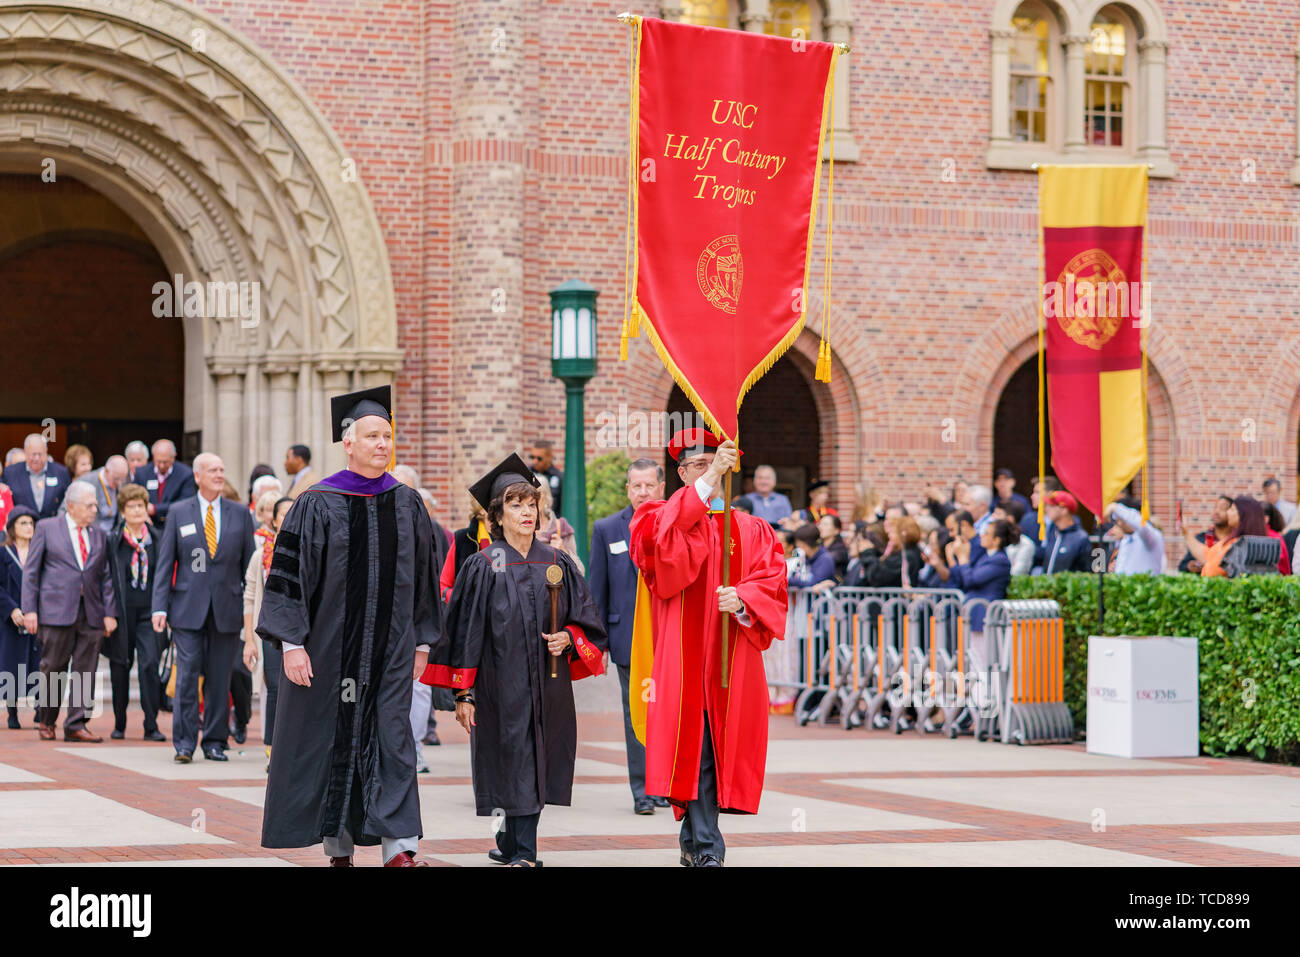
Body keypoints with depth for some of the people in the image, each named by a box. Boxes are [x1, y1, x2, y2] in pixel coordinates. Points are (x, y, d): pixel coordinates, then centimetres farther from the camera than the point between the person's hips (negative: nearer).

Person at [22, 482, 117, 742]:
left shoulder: (98, 535, 14)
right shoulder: (47, 528, 4)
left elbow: (105, 577, 14)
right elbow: (30, 570, 2)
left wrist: (110, 612, 4)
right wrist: (29, 609, -6)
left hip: (91, 613, 3)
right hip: (56, 611, -3)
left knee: (85, 671, -1)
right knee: (53, 667, 1)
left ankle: (76, 725, 4)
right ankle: (46, 720, 18)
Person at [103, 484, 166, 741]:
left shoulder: (156, 539, 6)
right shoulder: (111, 540, 1)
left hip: (148, 612, 0)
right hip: (122, 611, 0)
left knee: (149, 665, -12)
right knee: (120, 669, 7)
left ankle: (151, 726, -8)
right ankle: (119, 725, 20)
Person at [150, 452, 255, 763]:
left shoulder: (240, 513, 8)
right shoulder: (178, 512, 5)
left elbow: (249, 562, 10)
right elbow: (165, 561, 4)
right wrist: (160, 606, -4)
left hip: (227, 608, 1)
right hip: (188, 608, -1)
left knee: (220, 678, 5)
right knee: (187, 674, -6)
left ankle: (214, 742, 14)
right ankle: (184, 743, -1)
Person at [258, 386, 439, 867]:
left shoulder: (407, 504, 7)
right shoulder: (318, 505, -4)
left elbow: (422, 575, 14)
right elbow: (288, 572, -7)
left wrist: (422, 640, 13)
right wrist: (291, 642, -14)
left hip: (389, 646, 2)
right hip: (329, 645, -2)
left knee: (391, 739, -5)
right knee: (332, 740, 4)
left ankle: (399, 849, -10)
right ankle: (338, 850, 14)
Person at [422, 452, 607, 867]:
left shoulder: (558, 564, 7)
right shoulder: (483, 567, -3)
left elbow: (588, 619, 14)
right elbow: (465, 630, -2)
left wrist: (567, 637, -8)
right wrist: (463, 693, -5)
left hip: (547, 685, 3)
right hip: (500, 681, -3)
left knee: (533, 766, 5)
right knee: (514, 766, -5)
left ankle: (514, 845, 19)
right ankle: (521, 851, -1)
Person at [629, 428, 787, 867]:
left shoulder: (752, 531, 15)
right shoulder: (662, 518, 7)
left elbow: (772, 583, 3)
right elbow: (657, 539, -18)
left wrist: (742, 600, -19)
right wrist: (707, 481, -27)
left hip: (734, 661, 3)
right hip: (683, 657, -3)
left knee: (721, 747, 6)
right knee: (694, 748, -11)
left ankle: (692, 839, 22)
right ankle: (706, 849, -12)